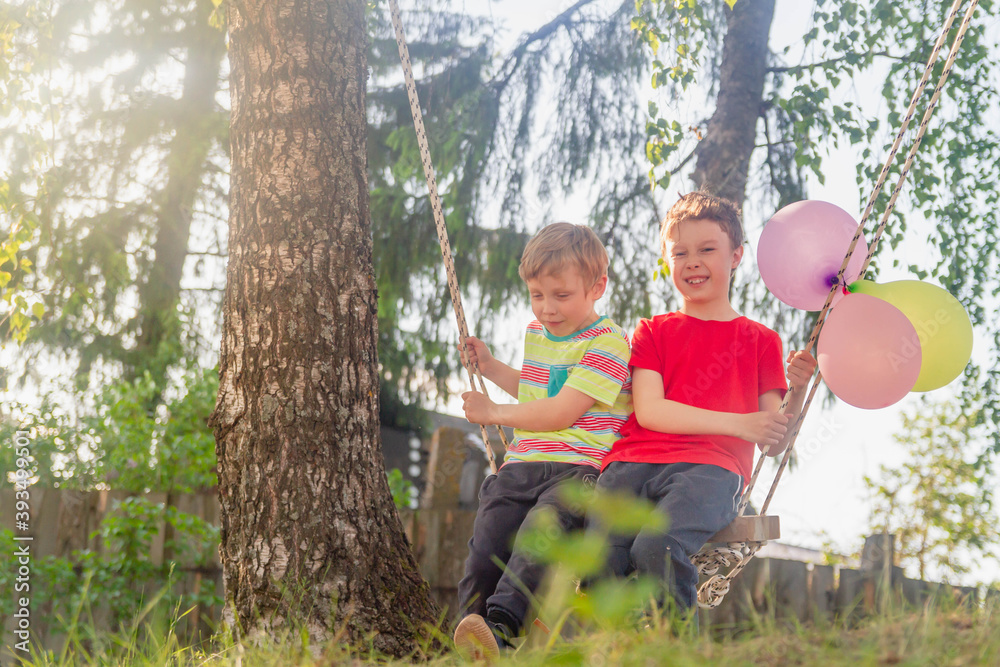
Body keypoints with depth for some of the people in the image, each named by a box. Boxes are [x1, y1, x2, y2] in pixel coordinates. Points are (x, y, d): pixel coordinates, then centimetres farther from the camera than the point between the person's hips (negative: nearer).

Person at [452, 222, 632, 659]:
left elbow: (559, 413, -12)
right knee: (487, 539, -19)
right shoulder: (535, 334, 24)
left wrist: (493, 413, -1)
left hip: (580, 467, -7)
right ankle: (471, 635, -23)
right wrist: (490, 368, 36)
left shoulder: (608, 343, -4)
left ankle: (500, 627, -48)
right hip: (523, 464, 7)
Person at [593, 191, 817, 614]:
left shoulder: (760, 341, 23)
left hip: (708, 469, -2)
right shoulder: (653, 332, 25)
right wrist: (736, 423, -5)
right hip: (634, 462, 2)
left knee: (658, 547, -35)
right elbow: (649, 411, 6)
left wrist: (797, 393, -4)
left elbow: (773, 443, 17)